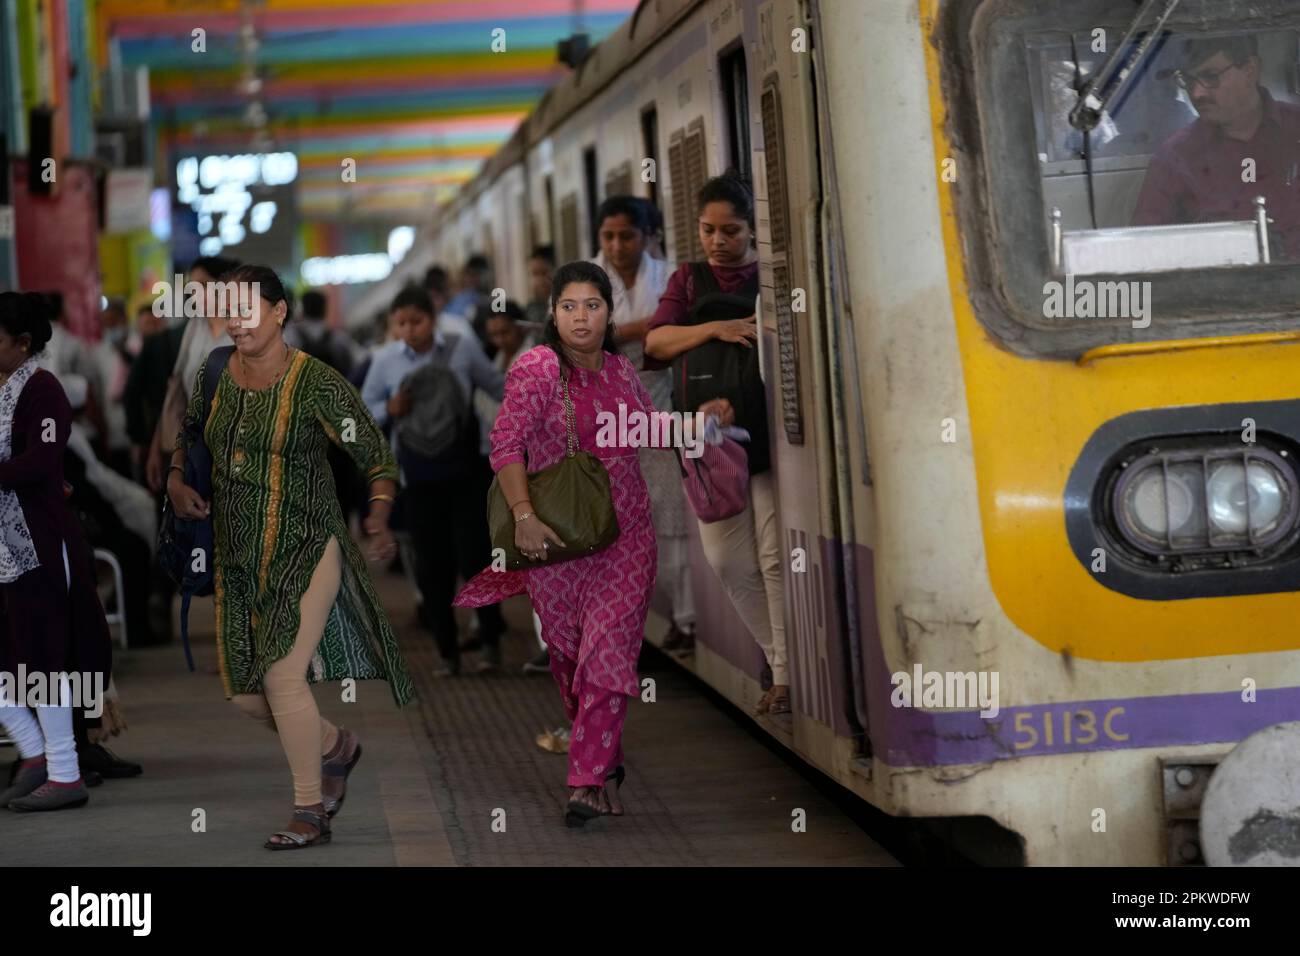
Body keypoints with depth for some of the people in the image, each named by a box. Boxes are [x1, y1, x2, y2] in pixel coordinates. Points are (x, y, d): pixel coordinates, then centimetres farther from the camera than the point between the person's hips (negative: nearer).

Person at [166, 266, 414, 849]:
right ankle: (333, 746, 35)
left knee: (282, 676, -16)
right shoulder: (212, 375, 3)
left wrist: (379, 518, -23)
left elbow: (377, 459, -7)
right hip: (237, 557, 6)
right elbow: (183, 433, 23)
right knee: (244, 692, 7)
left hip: (306, 550, -6)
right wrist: (175, 480, 4)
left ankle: (310, 813, 0)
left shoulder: (316, 383, -12)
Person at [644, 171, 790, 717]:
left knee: (775, 557, -9)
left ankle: (788, 675, -3)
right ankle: (782, 659, 17)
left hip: (765, 431, -5)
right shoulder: (689, 279, 14)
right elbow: (656, 341, 1)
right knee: (727, 561, 5)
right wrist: (713, 329, -14)